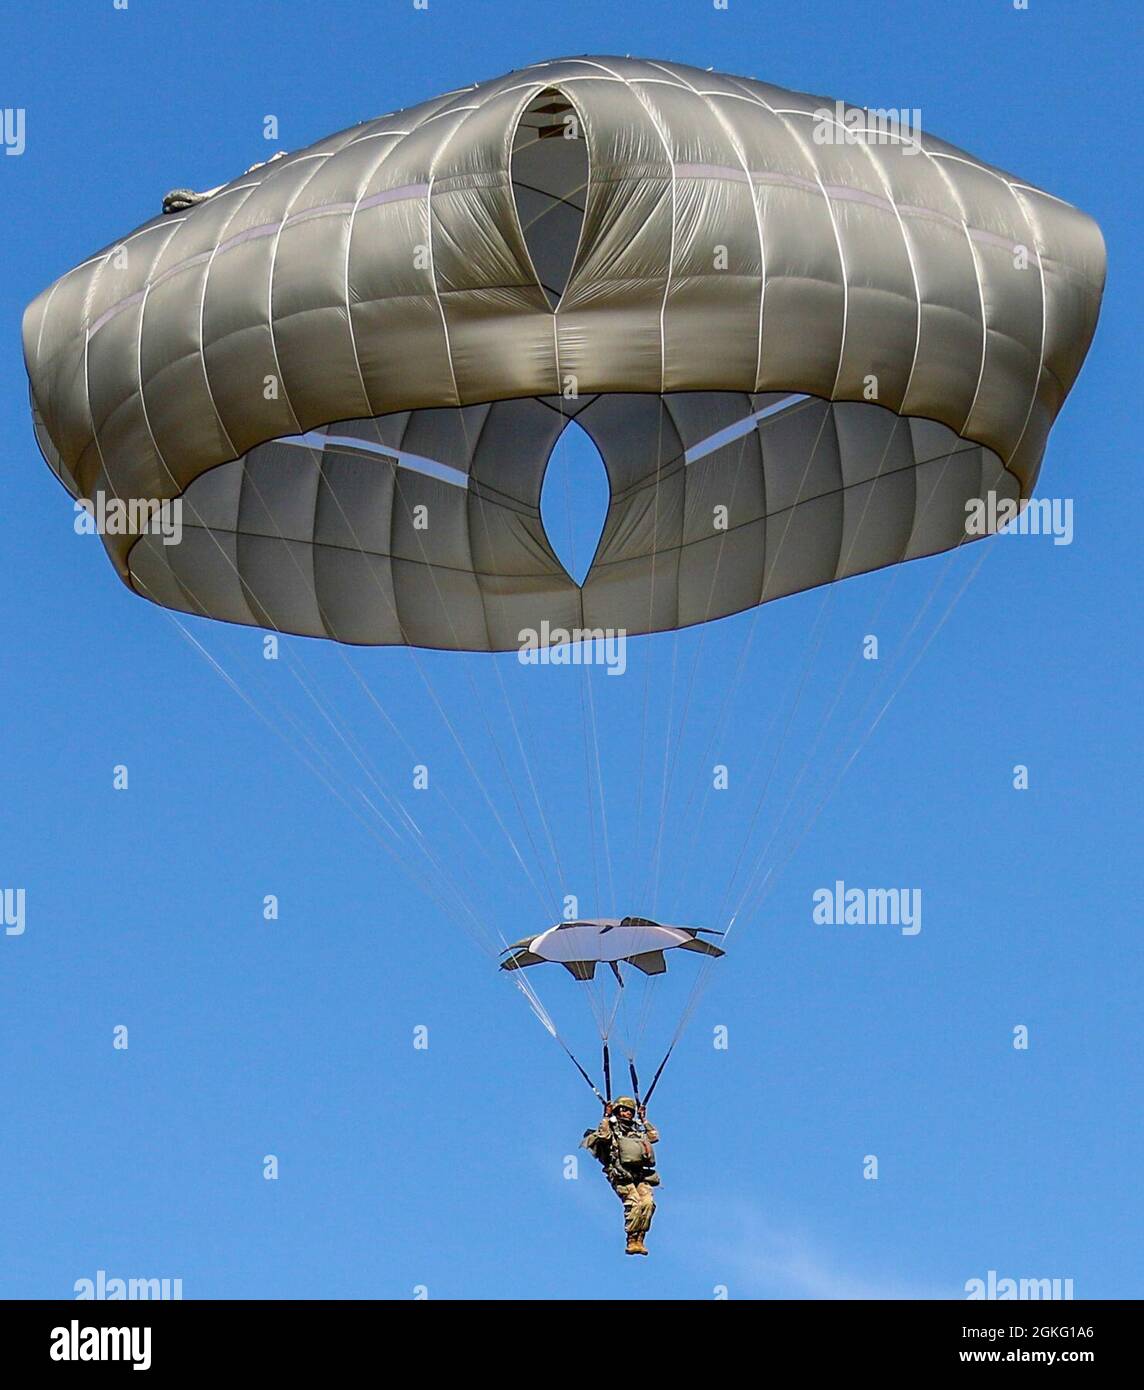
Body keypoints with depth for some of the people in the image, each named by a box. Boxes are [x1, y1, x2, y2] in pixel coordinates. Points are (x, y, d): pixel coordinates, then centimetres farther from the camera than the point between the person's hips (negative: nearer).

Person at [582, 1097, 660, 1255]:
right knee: (635, 1203, -25)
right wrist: (606, 1117, -2)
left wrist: (644, 1120, 32)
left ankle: (639, 1241, -19)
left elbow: (655, 1137, 30)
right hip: (622, 1175, -5)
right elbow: (602, 1137, -9)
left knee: (648, 1203, -19)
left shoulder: (638, 1131, 29)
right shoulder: (611, 1129, 11)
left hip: (641, 1176, 5)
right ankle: (631, 1242, -24)